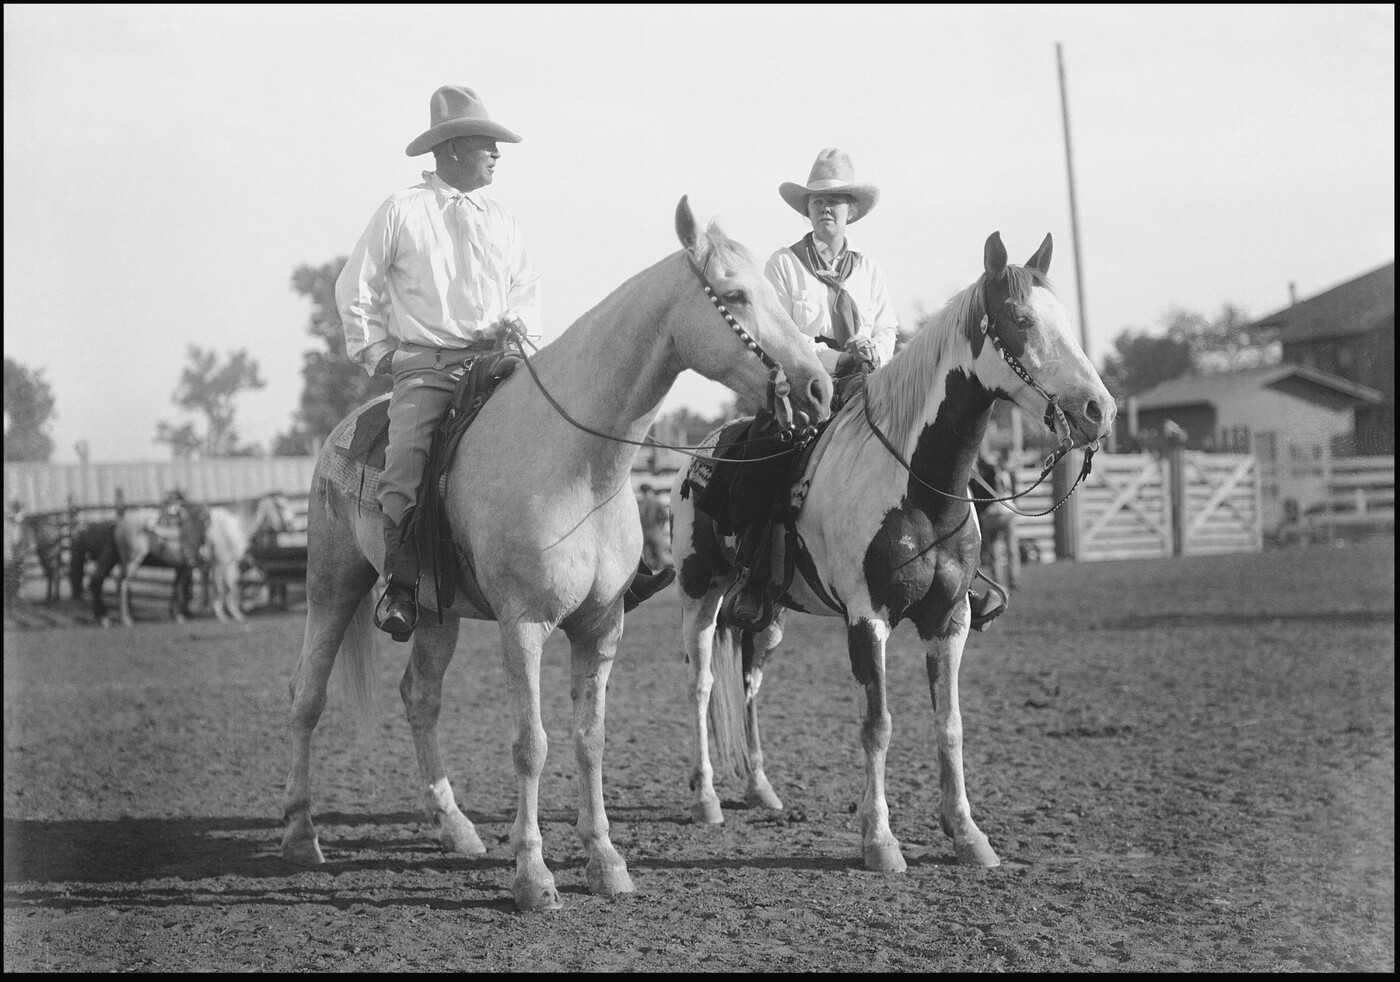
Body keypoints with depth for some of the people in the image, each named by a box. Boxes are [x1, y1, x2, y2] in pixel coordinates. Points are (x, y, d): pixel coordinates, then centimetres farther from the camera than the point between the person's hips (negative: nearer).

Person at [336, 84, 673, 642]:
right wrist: (379, 354, 2)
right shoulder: (401, 212, 1)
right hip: (424, 368, -4)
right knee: (407, 462, -27)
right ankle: (399, 585, -21)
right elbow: (355, 290, 8)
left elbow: (525, 286, 25)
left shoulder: (497, 218, 15)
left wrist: (518, 324, 4)